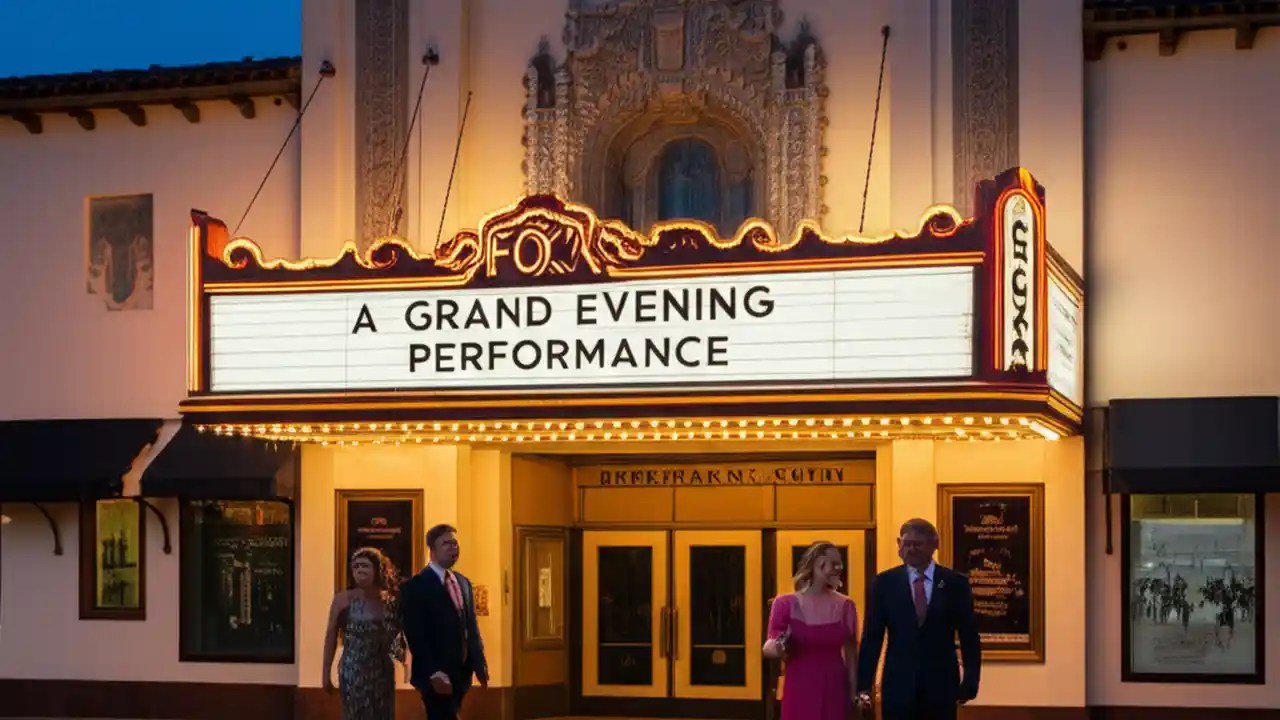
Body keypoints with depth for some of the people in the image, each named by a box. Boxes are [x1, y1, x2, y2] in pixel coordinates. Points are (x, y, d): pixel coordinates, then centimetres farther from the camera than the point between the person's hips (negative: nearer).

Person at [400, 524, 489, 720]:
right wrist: (435, 673, -21)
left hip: (461, 673, 7)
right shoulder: (416, 586, -8)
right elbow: (416, 636, -14)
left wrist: (479, 663, 6)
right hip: (436, 675, -7)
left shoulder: (463, 582, 15)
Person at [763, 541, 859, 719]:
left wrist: (854, 694, 3)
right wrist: (779, 648, -22)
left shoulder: (845, 606, 5)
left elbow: (851, 654, 7)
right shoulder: (786, 604, -1)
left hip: (834, 691, 1)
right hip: (799, 691, -1)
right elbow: (768, 648, 1)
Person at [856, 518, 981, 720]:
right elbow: (872, 637, 1)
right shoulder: (885, 582, 2)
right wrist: (864, 686, -6)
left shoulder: (955, 583, 2)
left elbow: (968, 637, 4)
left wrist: (970, 681, -3)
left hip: (942, 684, 0)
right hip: (898, 684, 0)